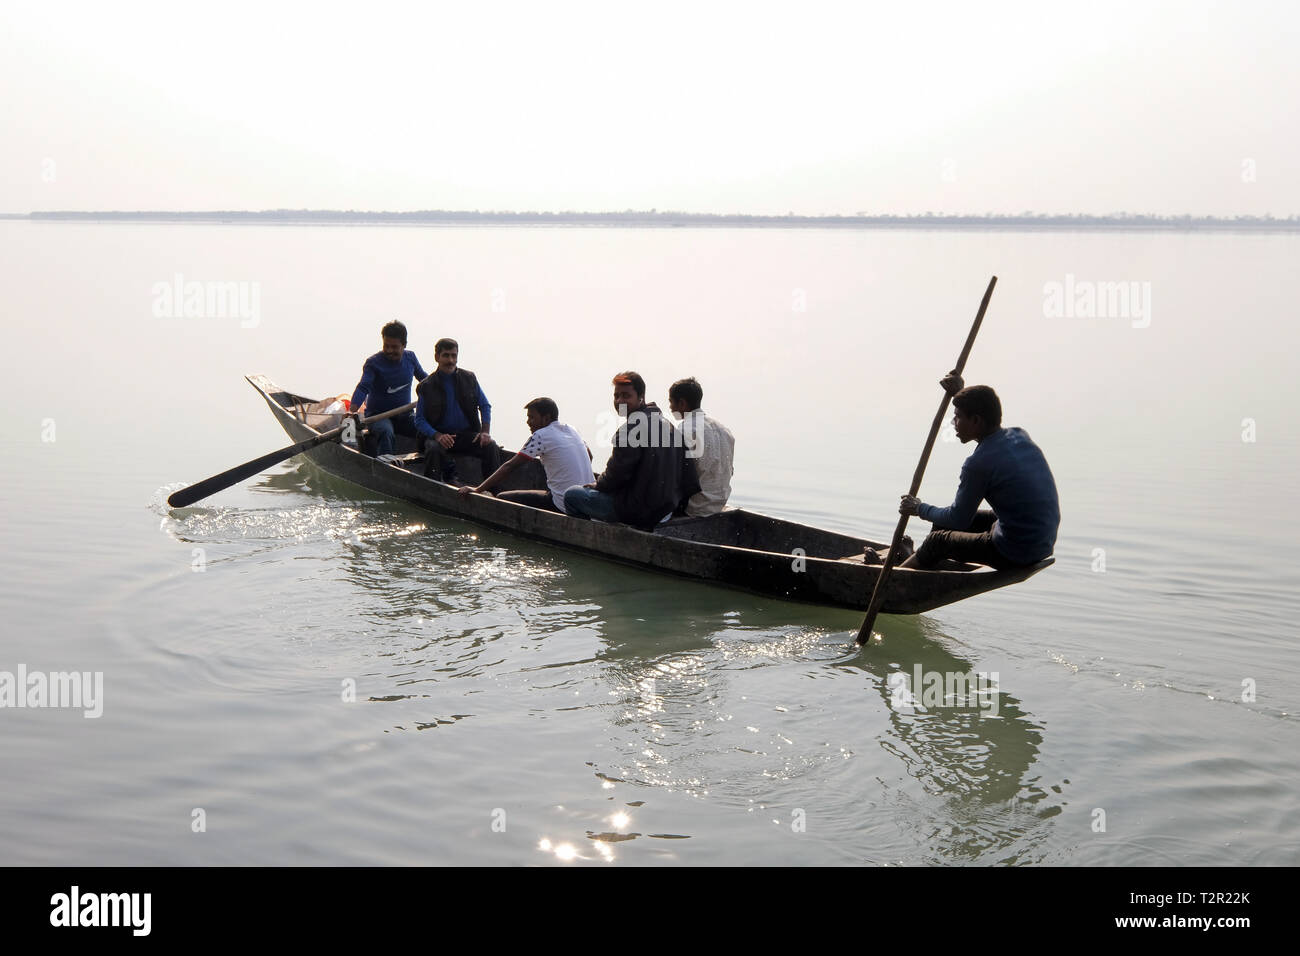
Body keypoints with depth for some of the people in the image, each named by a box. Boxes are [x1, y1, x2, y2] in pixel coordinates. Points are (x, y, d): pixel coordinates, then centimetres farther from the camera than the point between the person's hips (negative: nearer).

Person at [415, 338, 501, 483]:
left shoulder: (469, 379, 6)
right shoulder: (426, 387, 0)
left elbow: (485, 406, 10)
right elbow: (419, 420, -2)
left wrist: (485, 432, -7)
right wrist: (437, 436, -21)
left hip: (467, 434, 2)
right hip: (439, 434, -2)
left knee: (491, 447, -24)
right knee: (433, 449, -35)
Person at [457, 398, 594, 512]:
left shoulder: (541, 436, -11)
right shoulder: (571, 430, 11)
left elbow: (510, 466, -11)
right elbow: (589, 456, 28)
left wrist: (477, 490, -8)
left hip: (564, 506, -8)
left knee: (502, 498, -2)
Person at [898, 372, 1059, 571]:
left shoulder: (978, 464, -22)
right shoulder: (1019, 436, 1)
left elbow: (957, 519, -9)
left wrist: (919, 508, 7)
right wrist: (960, 392, 29)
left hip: (1016, 555, -8)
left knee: (938, 540, 13)